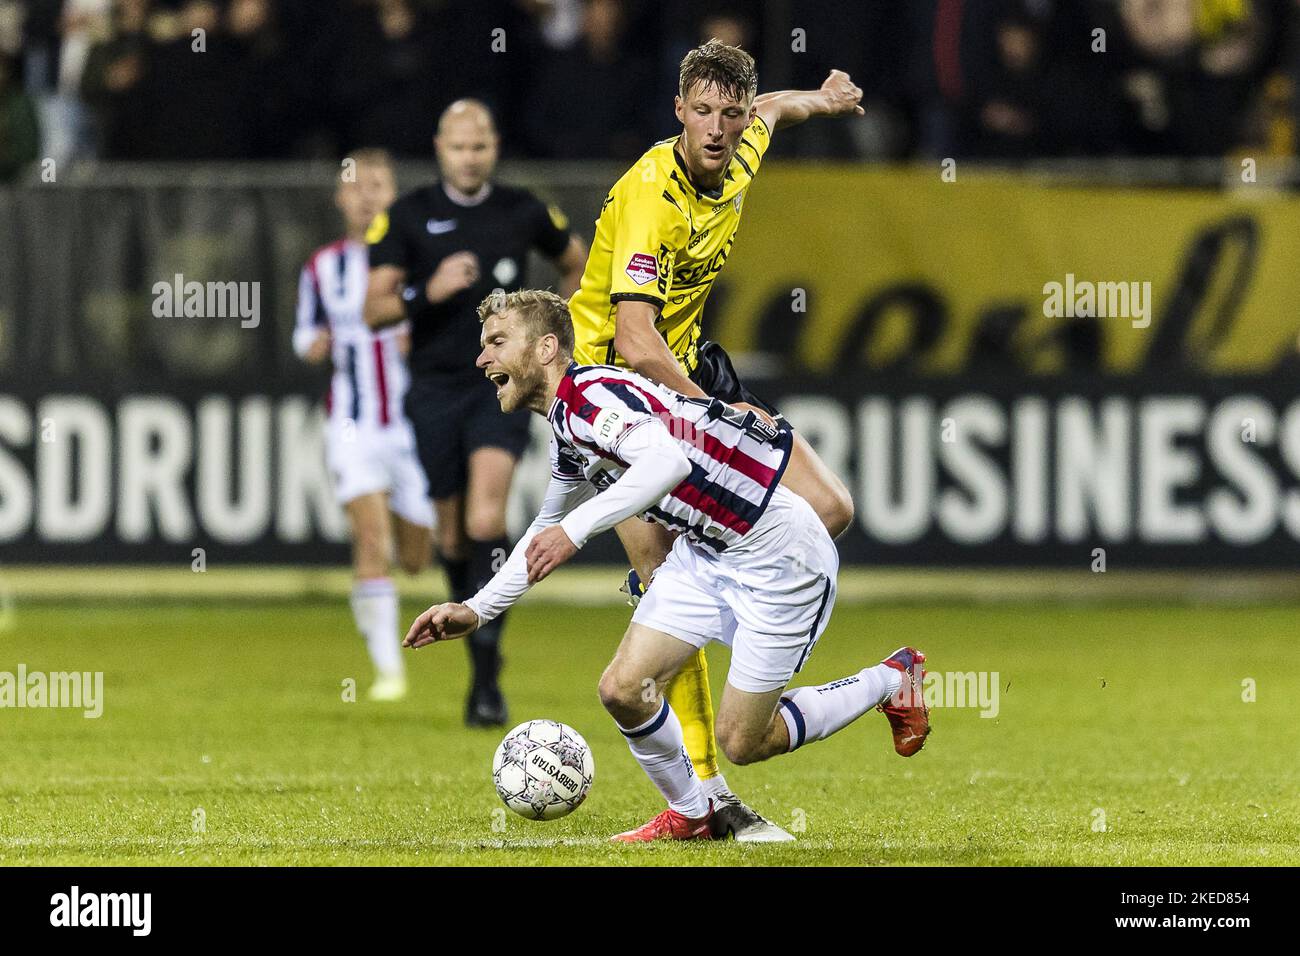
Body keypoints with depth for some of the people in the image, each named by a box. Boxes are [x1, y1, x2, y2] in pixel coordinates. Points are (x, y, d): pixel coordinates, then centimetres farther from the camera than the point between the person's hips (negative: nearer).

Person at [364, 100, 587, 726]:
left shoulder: (523, 212, 3)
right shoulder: (407, 217, 0)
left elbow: (575, 262, 23)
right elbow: (374, 310, -3)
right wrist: (428, 293, -21)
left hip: (502, 387, -1)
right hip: (435, 388, 1)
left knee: (486, 520, -20)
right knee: (453, 535, 5)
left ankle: (486, 676, -20)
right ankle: (478, 642, 30)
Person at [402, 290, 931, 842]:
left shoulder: (591, 392, -21)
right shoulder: (564, 427, 10)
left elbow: (667, 459, -41)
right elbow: (547, 533, 26)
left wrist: (576, 529, -42)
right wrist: (475, 611, 21)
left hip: (778, 557, -9)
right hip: (705, 553, 9)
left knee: (740, 744, -3)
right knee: (623, 690, -4)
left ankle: (892, 681, 17)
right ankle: (690, 815, 19)